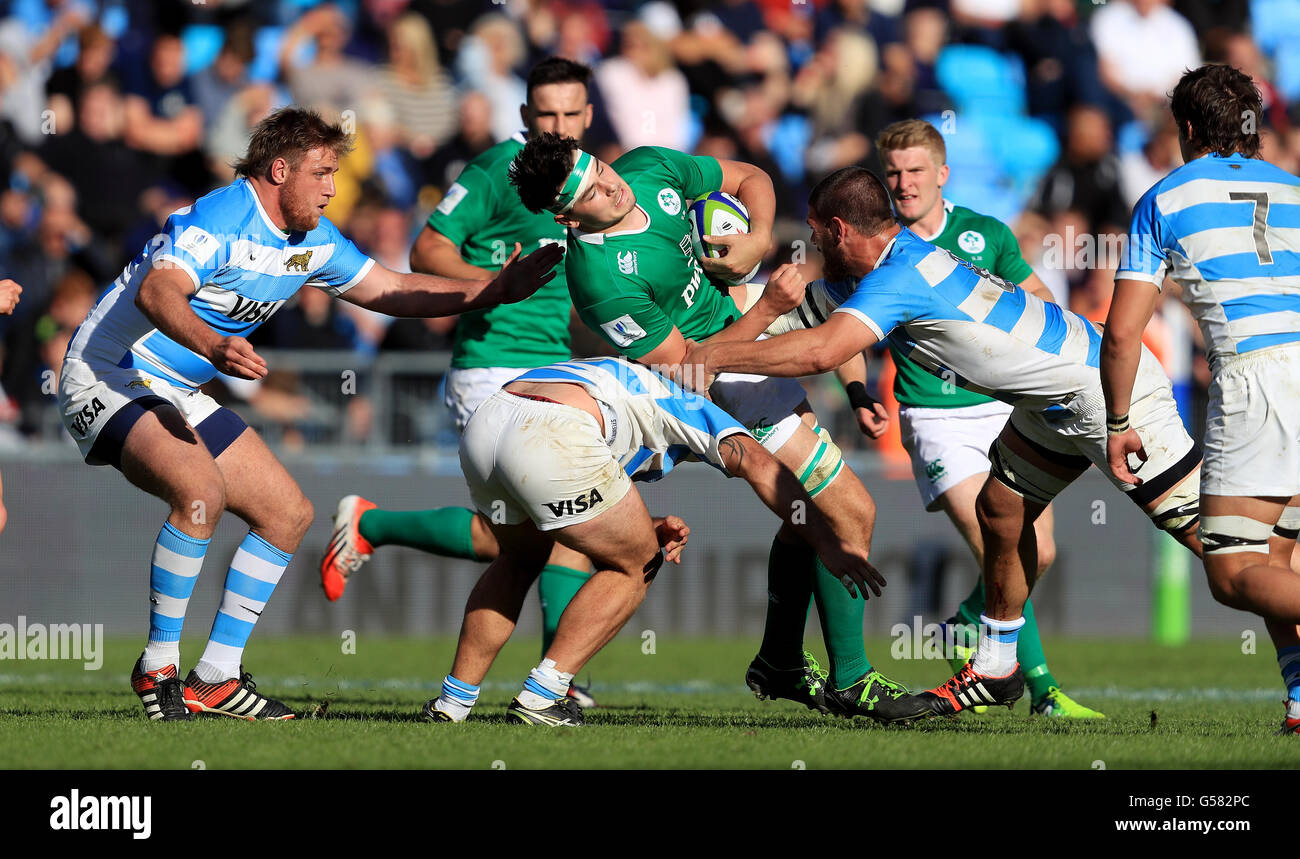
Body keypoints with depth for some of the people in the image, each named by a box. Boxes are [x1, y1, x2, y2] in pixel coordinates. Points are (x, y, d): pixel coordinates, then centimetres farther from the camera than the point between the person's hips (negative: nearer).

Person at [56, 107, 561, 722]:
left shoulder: (312, 240, 6)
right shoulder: (219, 220, -23)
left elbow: (391, 291, 17)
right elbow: (156, 292, -40)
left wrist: (496, 290, 6)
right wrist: (213, 347, -59)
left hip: (175, 394, 10)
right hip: (109, 379, -10)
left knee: (288, 514, 6)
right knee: (201, 492, -33)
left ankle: (215, 678, 10)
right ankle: (158, 667, -19)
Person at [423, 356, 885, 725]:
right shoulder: (688, 403, 24)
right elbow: (759, 466, 5)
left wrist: (650, 531, 14)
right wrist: (829, 541, 1)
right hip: (550, 439, -7)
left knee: (521, 559, 34)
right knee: (633, 565, 15)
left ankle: (453, 700, 30)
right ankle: (539, 698, 7)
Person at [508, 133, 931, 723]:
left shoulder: (650, 167, -9)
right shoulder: (601, 281, -30)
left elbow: (750, 179, 6)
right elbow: (685, 368, -24)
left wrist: (758, 237, -14)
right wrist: (764, 305, -22)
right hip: (727, 384, -8)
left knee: (813, 513, 18)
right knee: (849, 513, -7)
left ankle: (779, 664, 31)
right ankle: (850, 682, 3)